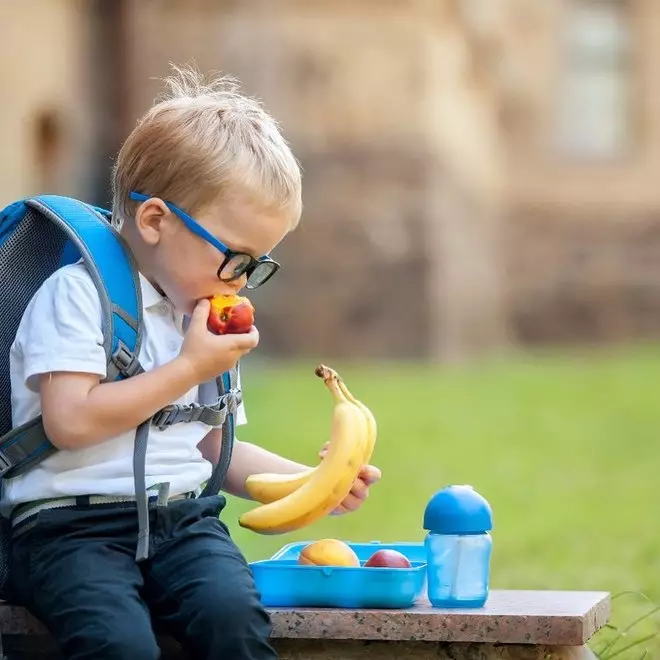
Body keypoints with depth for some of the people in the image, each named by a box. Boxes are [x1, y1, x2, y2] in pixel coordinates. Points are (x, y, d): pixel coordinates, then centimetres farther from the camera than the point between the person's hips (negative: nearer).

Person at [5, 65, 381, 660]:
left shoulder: (206, 317, 20)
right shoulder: (78, 294, -5)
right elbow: (71, 422, -17)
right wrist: (190, 369, -9)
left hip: (184, 519, 6)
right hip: (73, 522, -6)